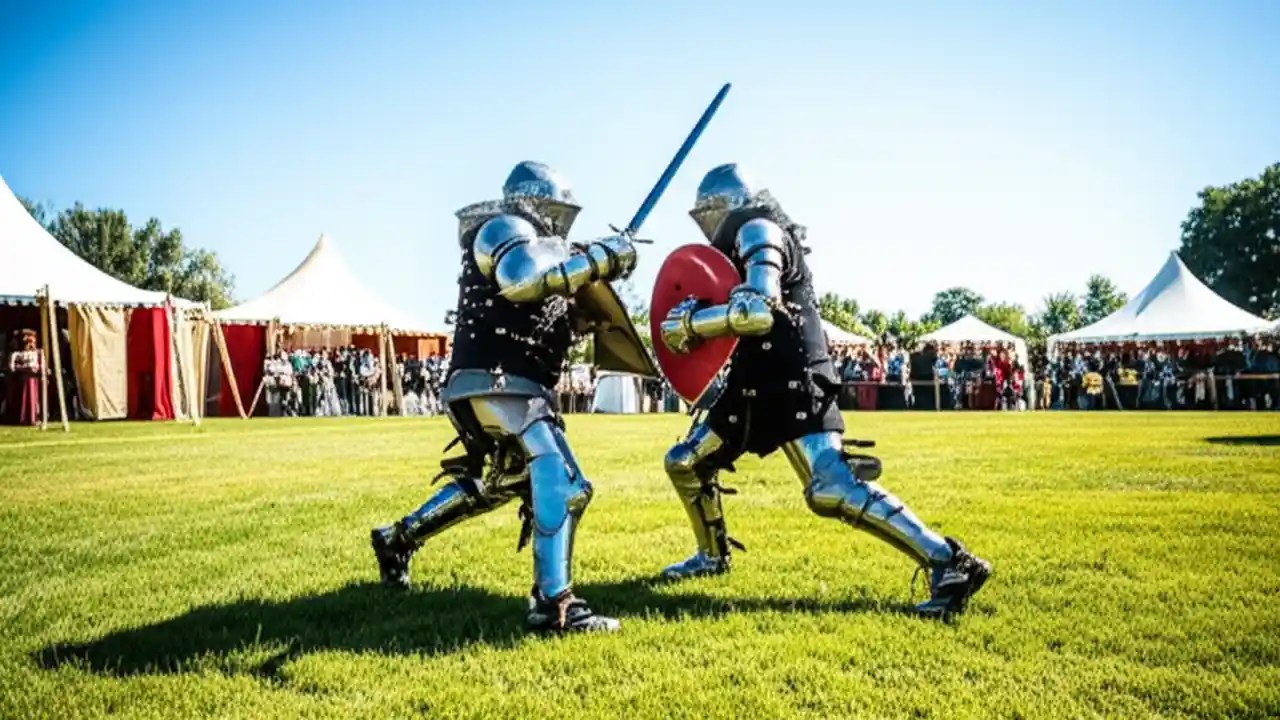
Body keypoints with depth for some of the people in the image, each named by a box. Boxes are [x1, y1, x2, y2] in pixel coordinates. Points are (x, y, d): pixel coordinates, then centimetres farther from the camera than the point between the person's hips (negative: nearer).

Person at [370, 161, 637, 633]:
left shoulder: (534, 245, 27)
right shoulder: (504, 229, -2)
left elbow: (548, 327, 24)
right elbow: (525, 280, -26)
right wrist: (601, 258, -19)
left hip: (491, 386, 11)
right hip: (496, 382, -11)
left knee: (501, 482, 27)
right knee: (563, 483, -17)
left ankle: (399, 538, 37)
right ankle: (553, 604, -19)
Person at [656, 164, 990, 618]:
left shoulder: (758, 231, -8)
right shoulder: (739, 245, 22)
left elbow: (758, 310, -25)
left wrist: (688, 323, -16)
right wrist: (695, 322, 8)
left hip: (793, 386, -10)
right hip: (755, 388, 10)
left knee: (832, 490, -22)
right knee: (684, 462, 14)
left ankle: (950, 563, -18)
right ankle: (713, 556, 32)